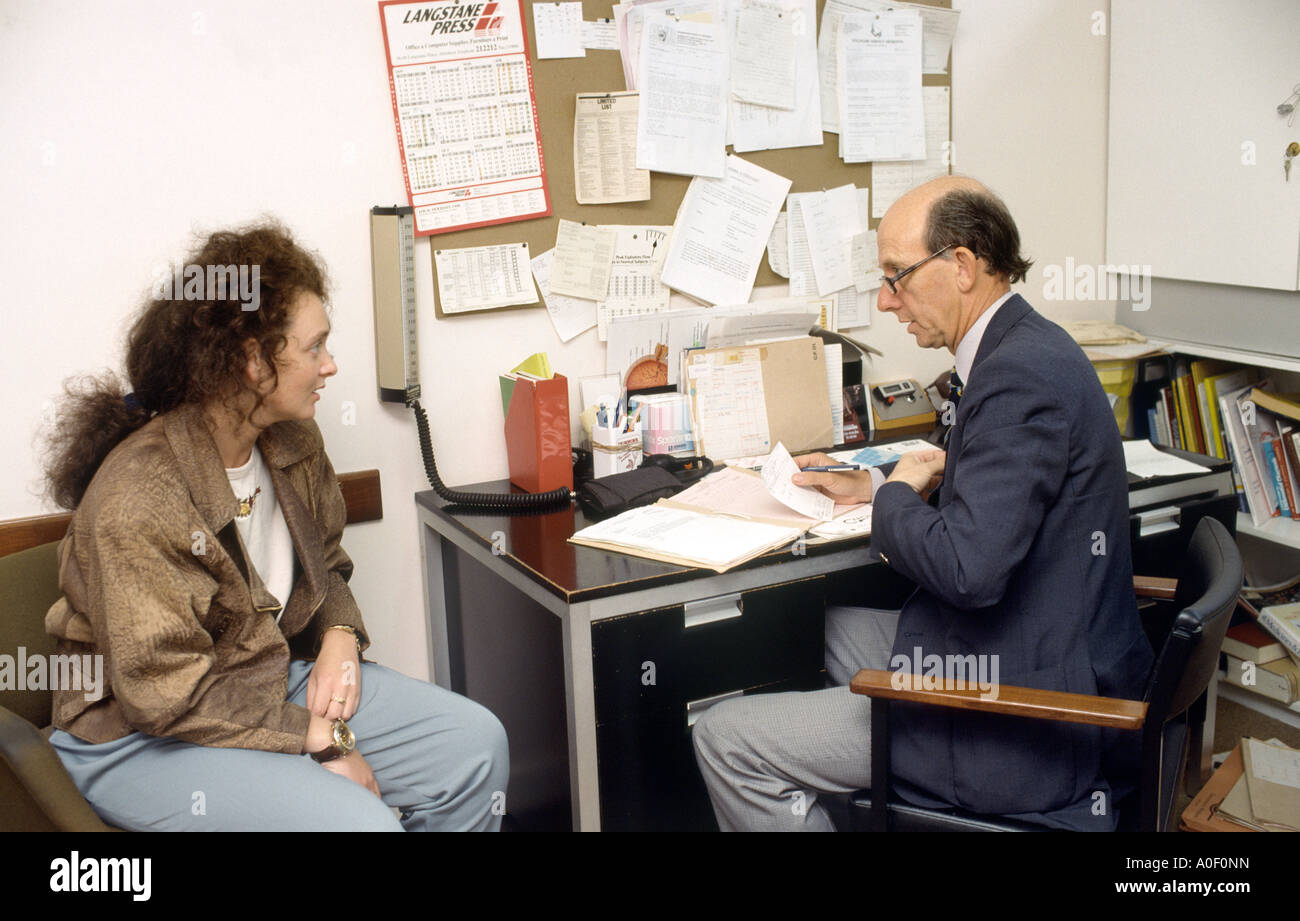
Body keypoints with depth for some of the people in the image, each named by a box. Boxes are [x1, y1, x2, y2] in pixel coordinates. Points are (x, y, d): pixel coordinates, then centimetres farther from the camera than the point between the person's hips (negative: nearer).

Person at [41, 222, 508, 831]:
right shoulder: (138, 498, -26)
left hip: (278, 675, 8)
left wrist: (339, 638, -7)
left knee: (476, 745, -4)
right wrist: (320, 740, -21)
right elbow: (167, 694, -25)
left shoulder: (293, 443, -1)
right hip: (142, 741, -7)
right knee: (360, 821, -28)